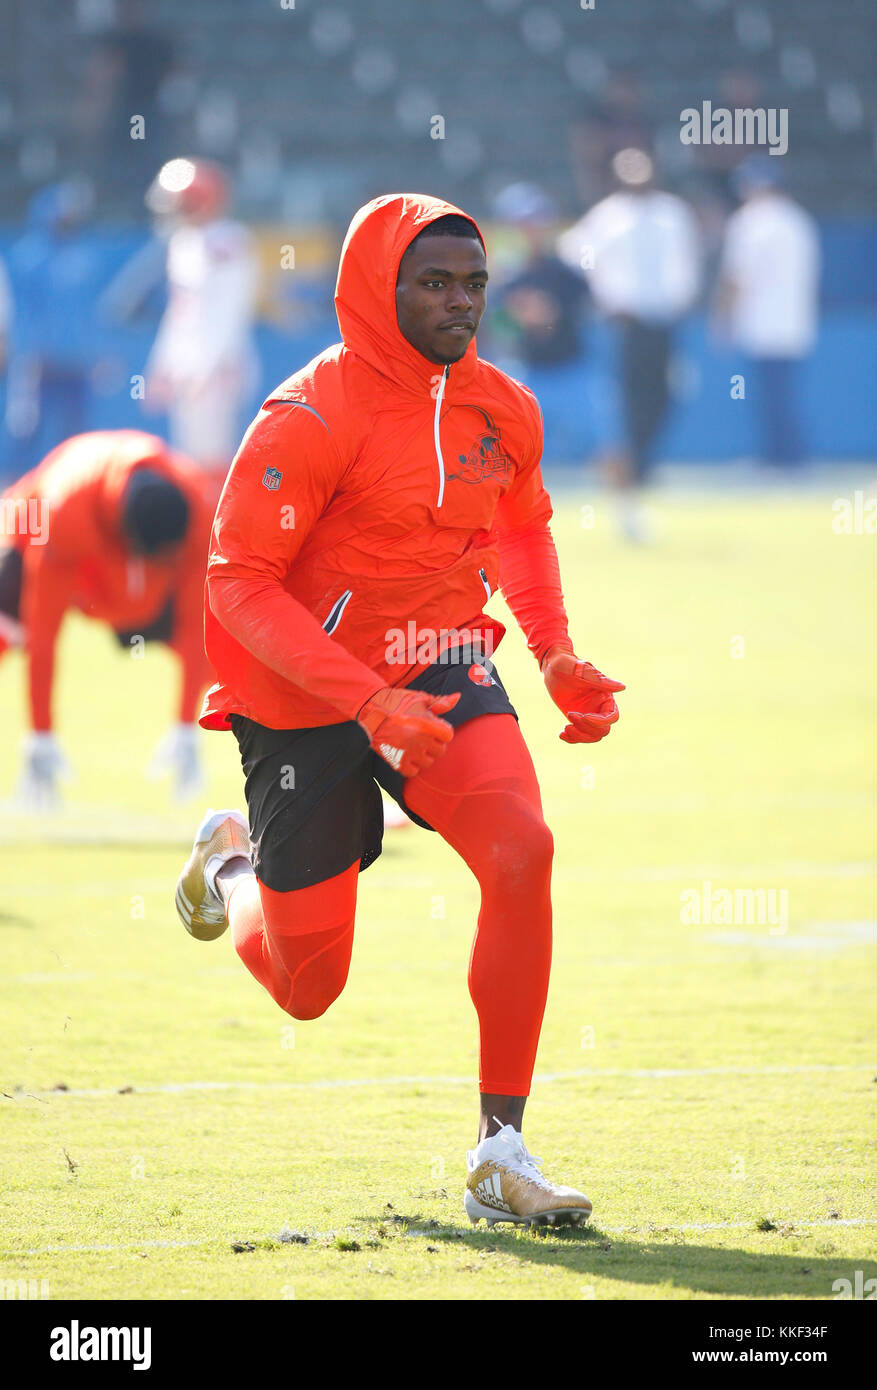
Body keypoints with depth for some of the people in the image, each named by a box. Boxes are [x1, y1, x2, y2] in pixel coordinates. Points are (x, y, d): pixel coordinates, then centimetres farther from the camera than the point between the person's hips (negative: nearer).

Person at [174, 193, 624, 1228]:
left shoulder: (501, 411, -1)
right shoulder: (311, 419, -20)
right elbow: (238, 580, -22)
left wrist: (556, 657, 4)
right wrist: (369, 703, -31)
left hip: (443, 673, 4)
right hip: (304, 703, -4)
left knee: (521, 849, -27)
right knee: (308, 990, 6)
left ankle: (502, 1153, -21)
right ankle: (231, 861, 45)